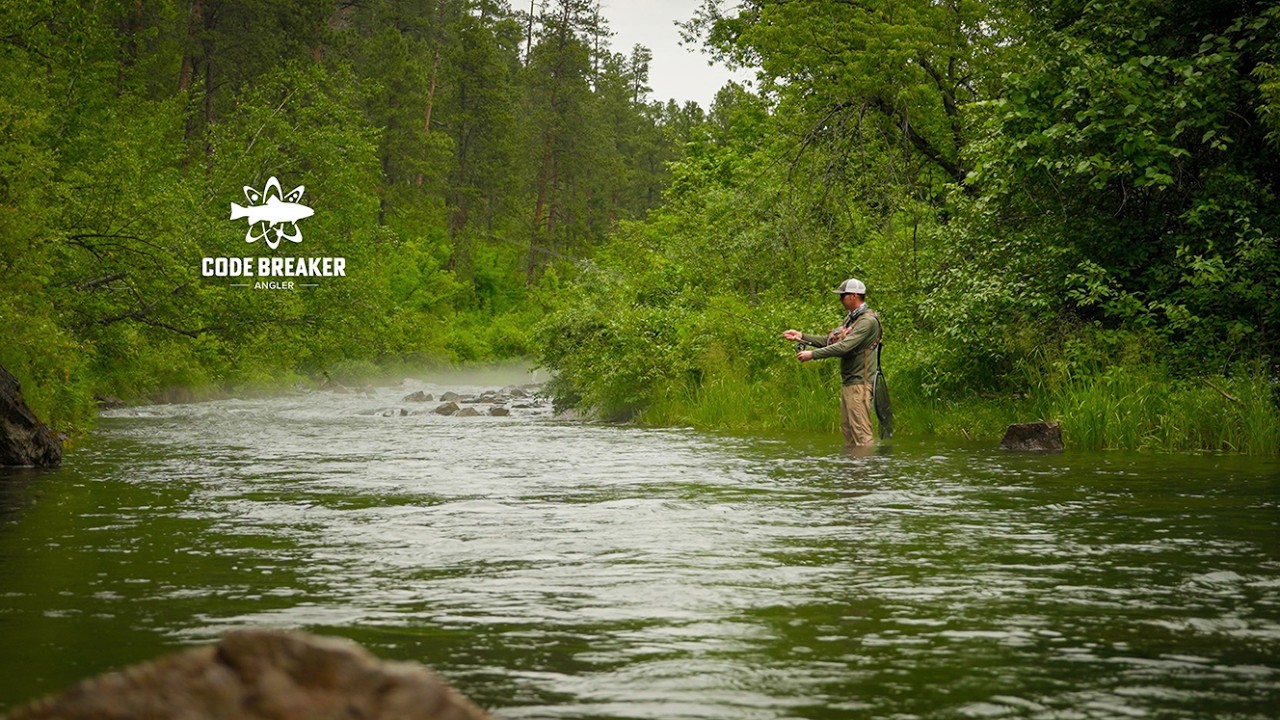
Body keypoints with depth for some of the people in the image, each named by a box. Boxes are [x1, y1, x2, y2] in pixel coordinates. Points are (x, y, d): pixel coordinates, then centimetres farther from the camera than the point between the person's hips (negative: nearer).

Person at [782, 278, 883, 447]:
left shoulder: (868, 321, -15)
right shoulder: (851, 318, 17)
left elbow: (844, 346, -23)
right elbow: (830, 341, 18)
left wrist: (813, 354, -20)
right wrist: (802, 336, 11)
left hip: (859, 383, -10)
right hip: (847, 382, 10)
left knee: (861, 430, -12)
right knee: (847, 428, 11)